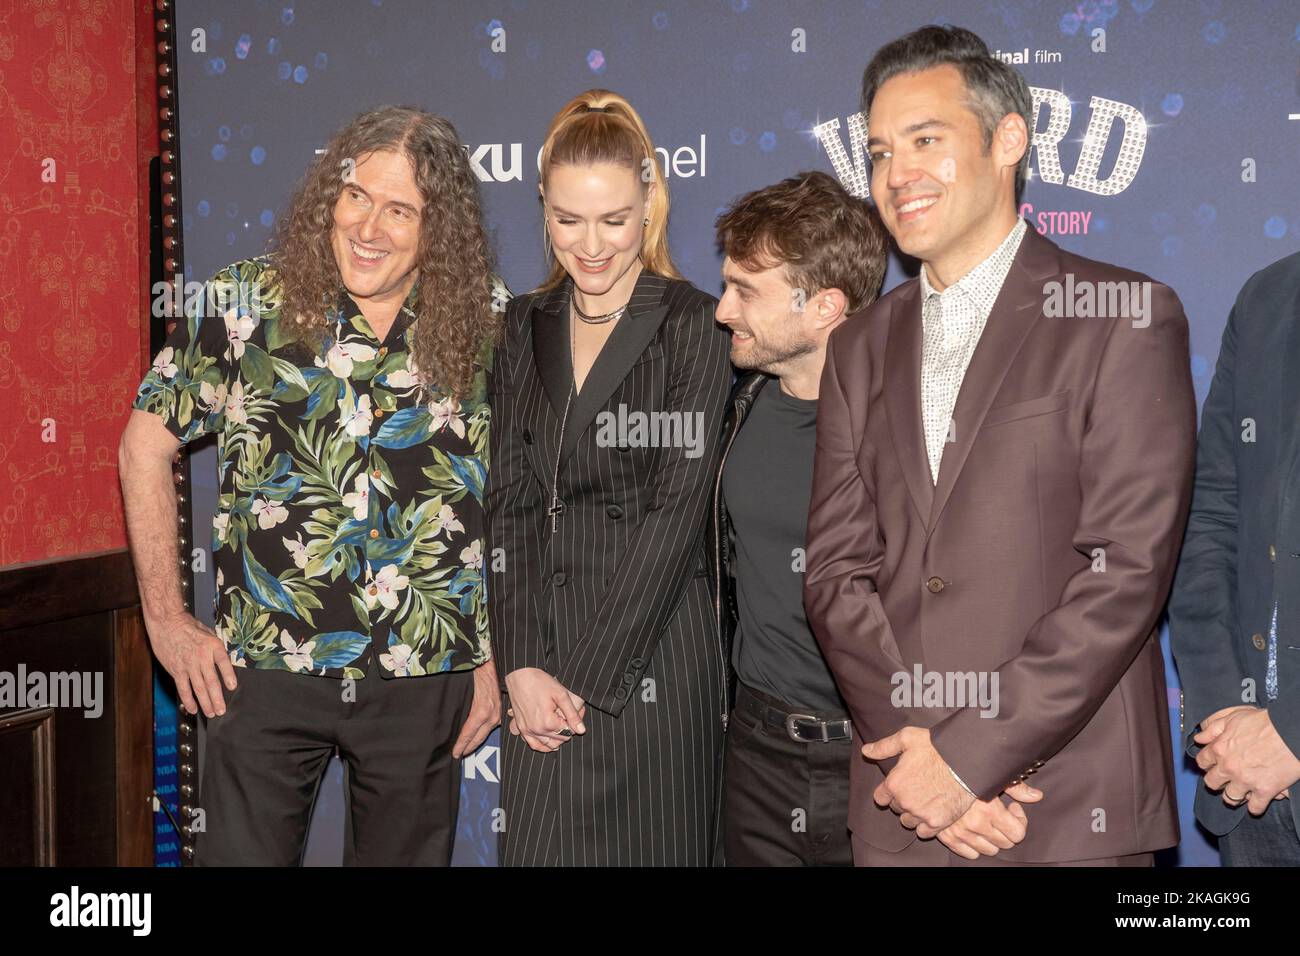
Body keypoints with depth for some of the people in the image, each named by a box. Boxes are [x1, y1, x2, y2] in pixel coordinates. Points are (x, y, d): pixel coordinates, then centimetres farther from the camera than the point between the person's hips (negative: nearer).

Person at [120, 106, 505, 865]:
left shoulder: (492, 325, -3)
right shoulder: (245, 304, -4)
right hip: (266, 666, 0)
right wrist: (167, 619, 0)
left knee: (408, 853, 15)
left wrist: (503, 655, 2)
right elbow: (147, 442, 3)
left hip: (428, 678, 1)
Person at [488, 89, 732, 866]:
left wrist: (589, 676, -12)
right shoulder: (527, 328, 9)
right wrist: (524, 665, -7)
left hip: (652, 655, -4)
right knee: (544, 846, 9)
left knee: (649, 845, 5)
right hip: (544, 663, 4)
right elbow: (509, 502, 4)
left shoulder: (693, 325, -6)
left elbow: (677, 509, -11)